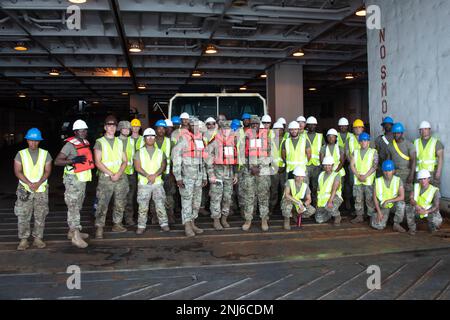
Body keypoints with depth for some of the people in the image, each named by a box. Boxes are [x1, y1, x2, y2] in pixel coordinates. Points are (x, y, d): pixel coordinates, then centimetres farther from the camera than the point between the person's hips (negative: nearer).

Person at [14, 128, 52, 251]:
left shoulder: (45, 154, 6)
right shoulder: (21, 154, 3)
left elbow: (47, 171, 0)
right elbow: (17, 172, -3)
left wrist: (38, 183, -14)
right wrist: (29, 183, -15)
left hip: (41, 189, 1)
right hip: (24, 189, -1)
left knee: (40, 215, 3)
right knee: (23, 216, -3)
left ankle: (38, 238, 13)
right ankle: (23, 240, 5)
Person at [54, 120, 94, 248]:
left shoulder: (85, 143, 10)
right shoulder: (70, 144, -14)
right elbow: (57, 161, -18)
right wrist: (73, 161, -29)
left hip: (82, 179, 9)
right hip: (73, 179, -9)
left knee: (78, 206, 16)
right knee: (73, 207, -8)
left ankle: (72, 231, 28)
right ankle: (76, 236, -8)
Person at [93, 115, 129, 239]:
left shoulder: (120, 142, 14)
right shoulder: (99, 142, 3)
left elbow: (125, 161, 9)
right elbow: (98, 162, -5)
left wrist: (118, 173, -7)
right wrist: (111, 174, -12)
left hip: (120, 177, 4)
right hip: (105, 178, -4)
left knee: (120, 203, 9)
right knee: (102, 204, -8)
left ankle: (117, 224, 22)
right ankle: (99, 228, -3)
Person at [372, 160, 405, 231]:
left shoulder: (398, 180, -10)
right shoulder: (378, 181, -8)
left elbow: (402, 197, -16)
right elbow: (375, 197, -4)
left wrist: (388, 201, -24)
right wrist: (379, 212, -11)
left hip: (394, 205, 1)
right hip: (383, 207, 0)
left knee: (401, 203, -34)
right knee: (379, 226, -19)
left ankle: (396, 224, -13)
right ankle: (375, 216, 18)